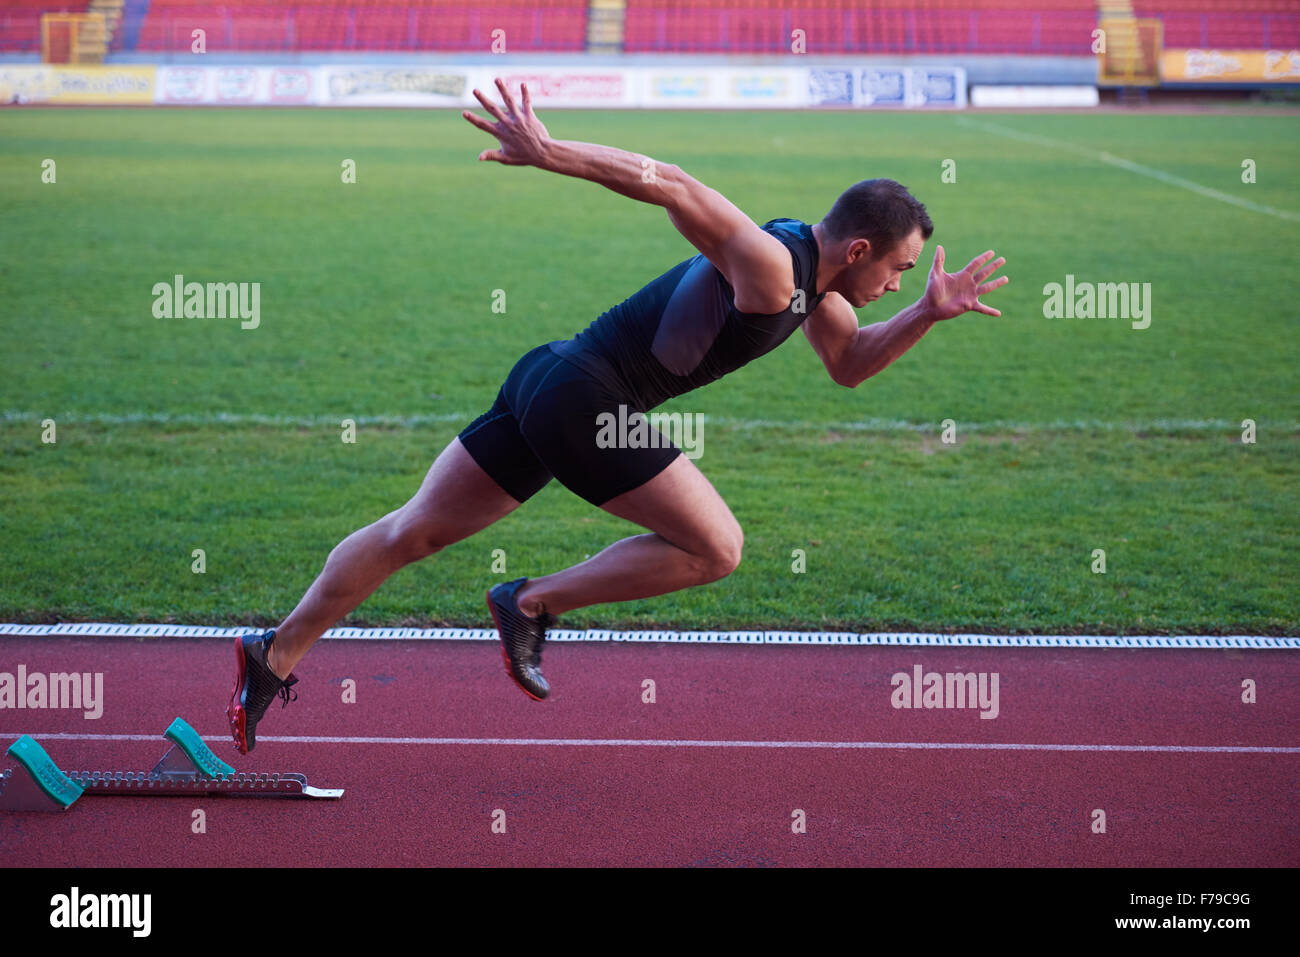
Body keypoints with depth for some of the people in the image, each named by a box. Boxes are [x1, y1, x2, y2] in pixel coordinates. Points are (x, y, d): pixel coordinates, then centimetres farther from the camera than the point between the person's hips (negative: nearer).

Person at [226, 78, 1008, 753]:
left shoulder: (812, 272, 14)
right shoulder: (769, 268, -17)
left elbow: (848, 362, 27)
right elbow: (672, 185, -27)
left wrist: (929, 315, 13)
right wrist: (547, 153, -33)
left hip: (547, 383, 10)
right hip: (583, 398, -10)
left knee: (413, 532, 13)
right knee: (715, 548, -2)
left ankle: (276, 656, 20)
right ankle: (533, 604, 2)